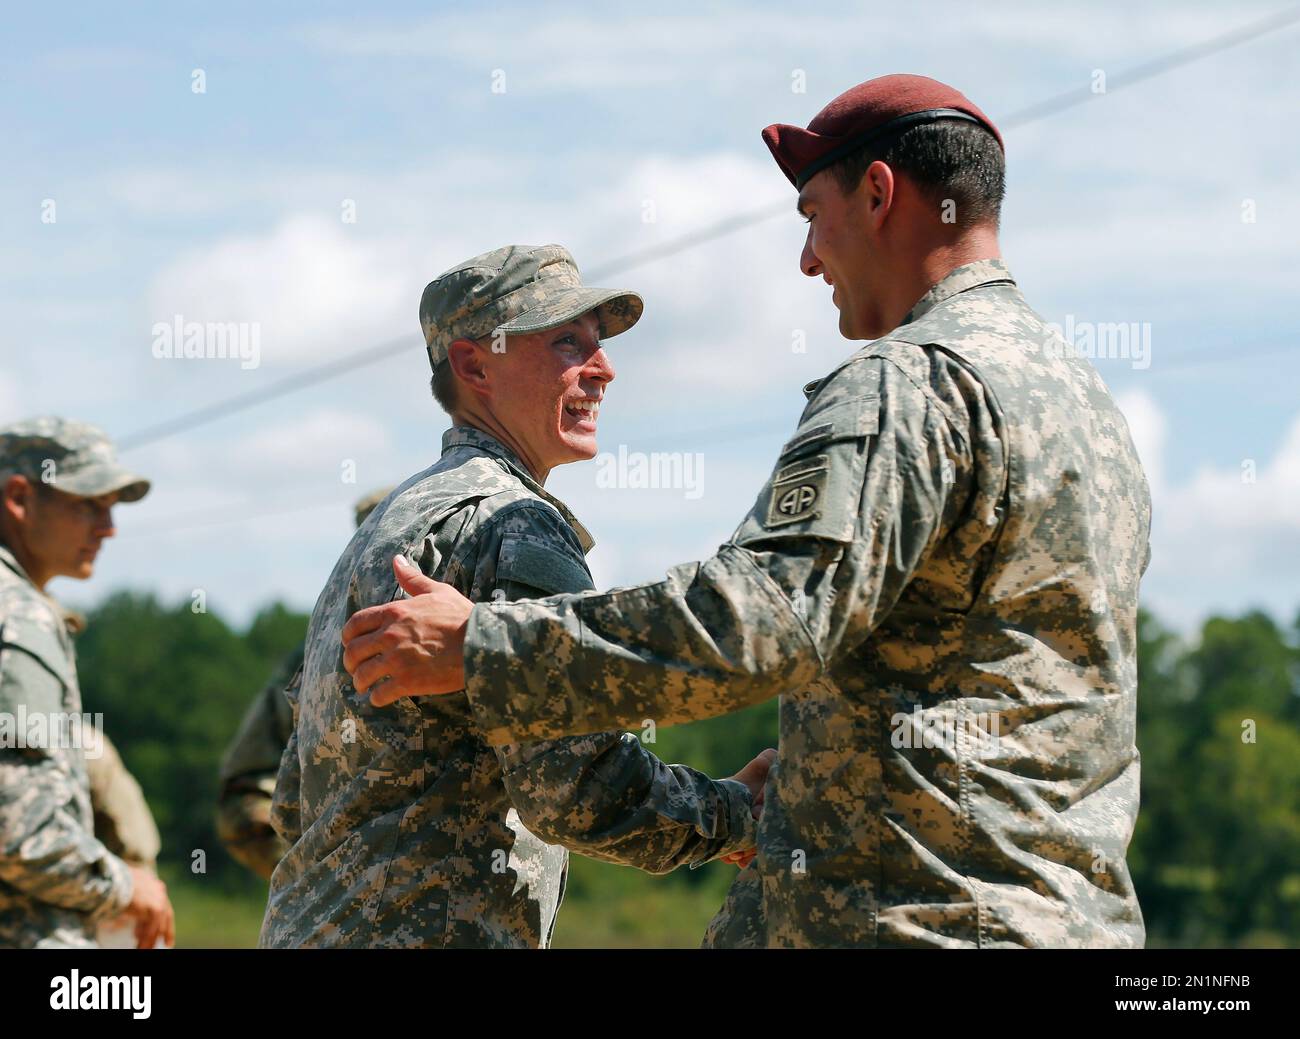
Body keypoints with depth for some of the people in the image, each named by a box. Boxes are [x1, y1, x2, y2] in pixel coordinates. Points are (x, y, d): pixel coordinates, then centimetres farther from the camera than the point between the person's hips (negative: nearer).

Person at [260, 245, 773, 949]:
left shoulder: (384, 526, 20)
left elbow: (296, 807, 23)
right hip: (430, 936, -10)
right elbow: (578, 789, -21)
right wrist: (739, 815, -5)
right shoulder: (513, 527, -11)